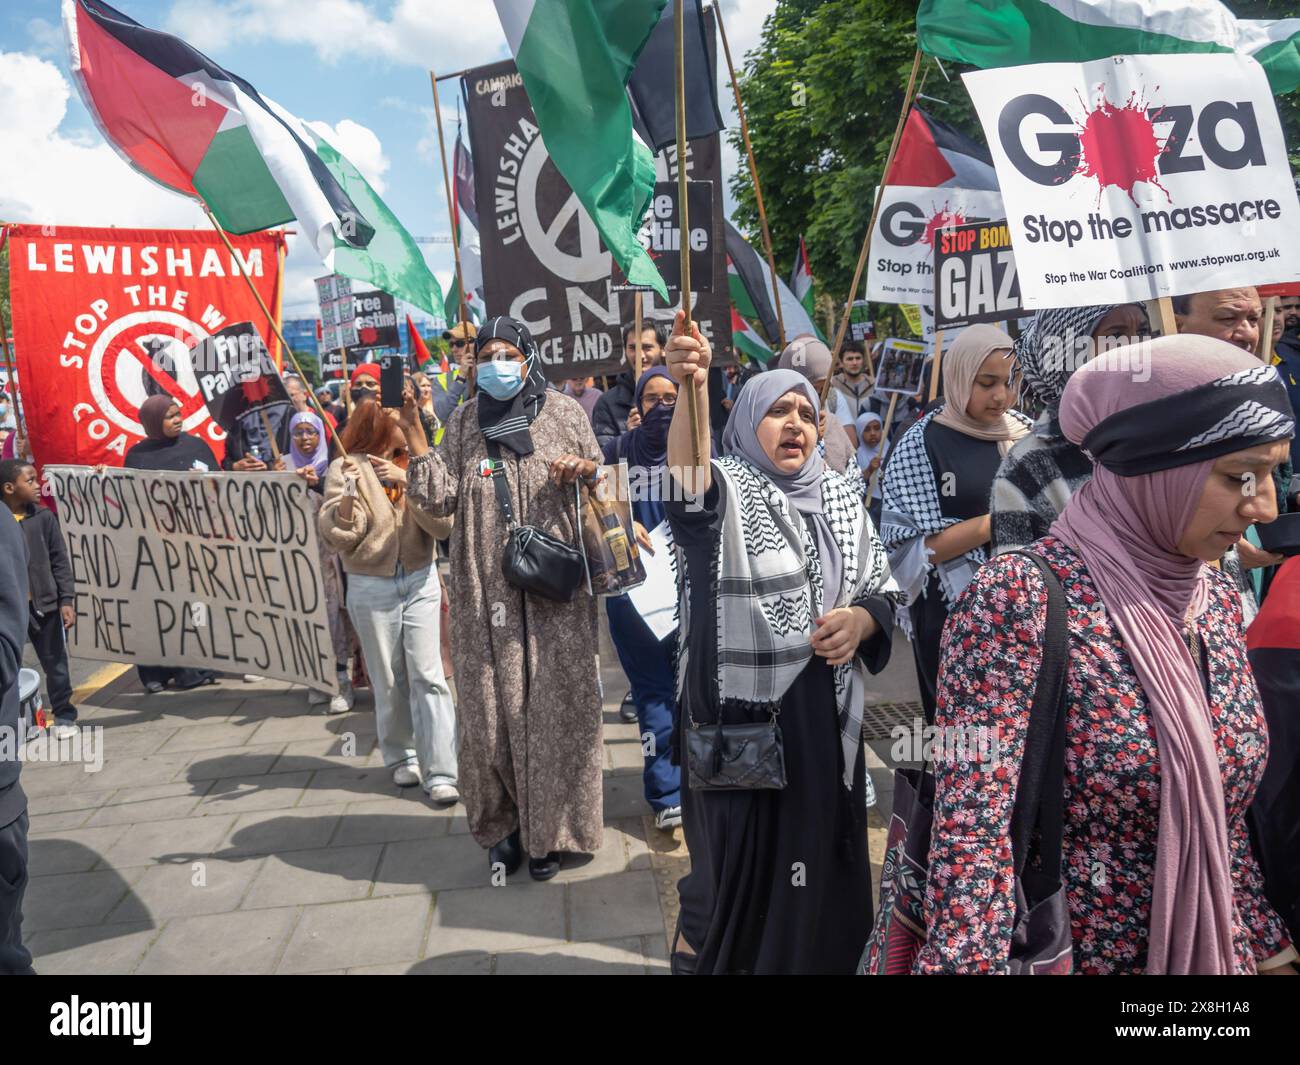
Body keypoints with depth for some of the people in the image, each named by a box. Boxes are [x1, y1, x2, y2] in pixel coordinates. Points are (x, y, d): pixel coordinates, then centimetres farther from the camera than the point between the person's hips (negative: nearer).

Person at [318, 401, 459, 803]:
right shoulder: (346, 468, -6)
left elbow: (442, 525, -11)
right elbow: (339, 537, -10)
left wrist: (407, 482, -22)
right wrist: (348, 494, -25)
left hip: (419, 581, 1)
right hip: (371, 587, -1)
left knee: (428, 676, -4)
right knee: (388, 681, 9)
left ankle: (440, 772, -1)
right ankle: (400, 756, 29)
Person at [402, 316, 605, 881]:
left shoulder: (563, 412, 4)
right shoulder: (463, 423, 7)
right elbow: (441, 498, 0)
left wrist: (580, 470, -10)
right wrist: (412, 432, -8)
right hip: (486, 594, 1)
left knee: (554, 704, 3)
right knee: (489, 708, 4)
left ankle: (548, 829, 20)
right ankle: (502, 824, 24)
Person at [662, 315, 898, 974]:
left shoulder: (840, 499, 9)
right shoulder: (724, 490, -7)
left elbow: (882, 589, 13)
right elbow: (688, 471, -31)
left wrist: (862, 620, -10)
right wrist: (689, 389, -49)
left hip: (826, 720, 5)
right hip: (738, 722, -4)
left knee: (820, 868, 16)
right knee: (739, 867, 8)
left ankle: (817, 958, 39)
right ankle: (705, 953, 34)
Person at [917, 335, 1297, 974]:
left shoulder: (1218, 599, 0)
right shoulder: (1017, 600, -22)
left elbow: (1220, 814, 10)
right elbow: (970, 837, -25)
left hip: (1215, 952, 7)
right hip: (1076, 953, -6)